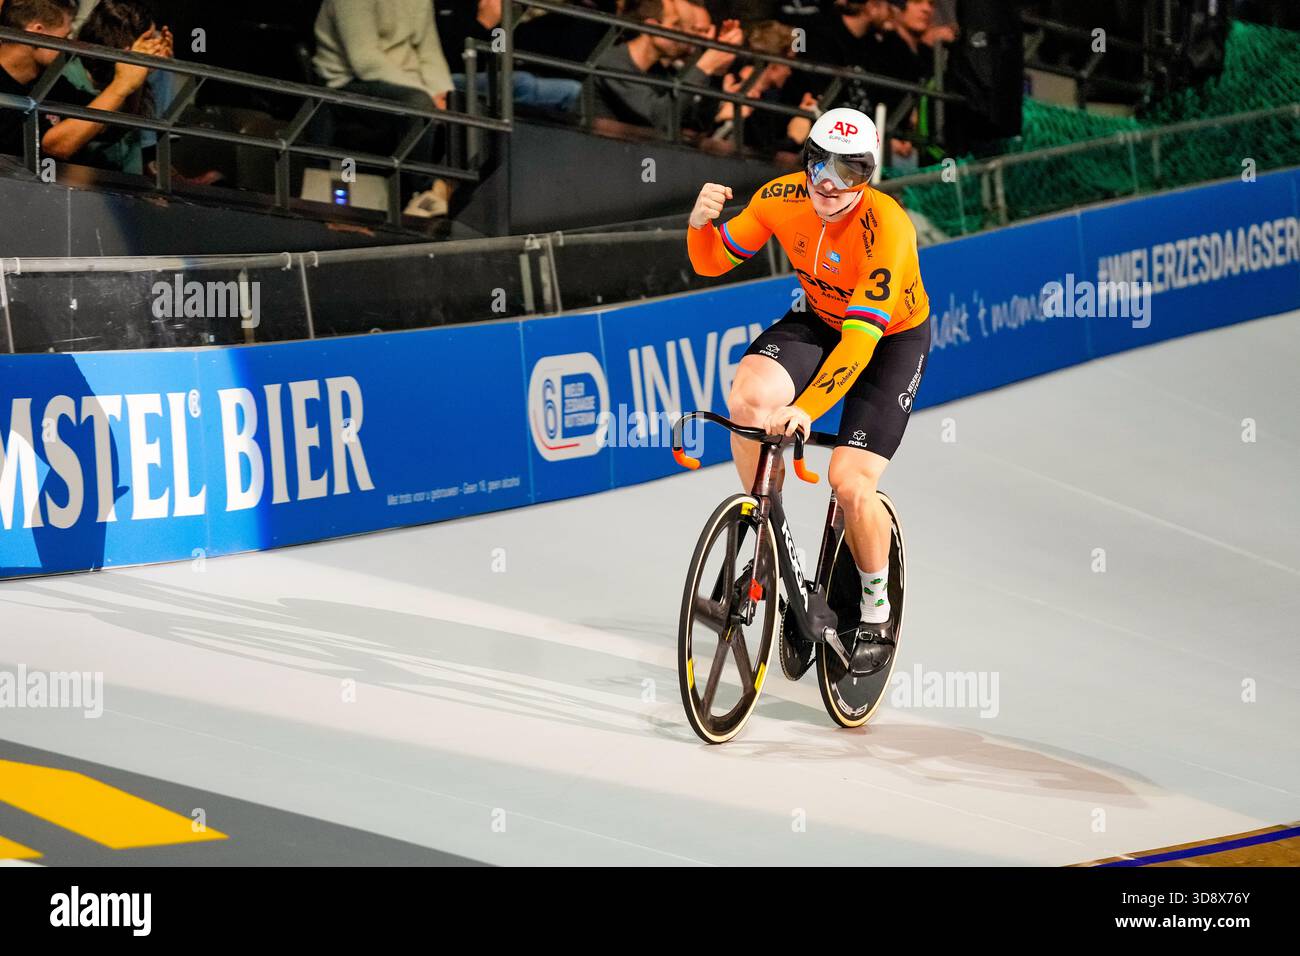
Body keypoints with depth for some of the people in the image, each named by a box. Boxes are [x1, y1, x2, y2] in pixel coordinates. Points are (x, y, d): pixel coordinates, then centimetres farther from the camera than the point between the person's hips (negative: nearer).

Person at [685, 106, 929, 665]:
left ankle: (877, 614, 8)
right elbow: (712, 262, -8)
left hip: (891, 338, -4)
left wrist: (806, 410, -50)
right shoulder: (782, 199, -20)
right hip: (820, 319, 4)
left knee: (851, 482, -16)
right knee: (748, 397, -27)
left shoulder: (888, 230, -34)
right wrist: (700, 223, -31)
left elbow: (860, 341, -39)